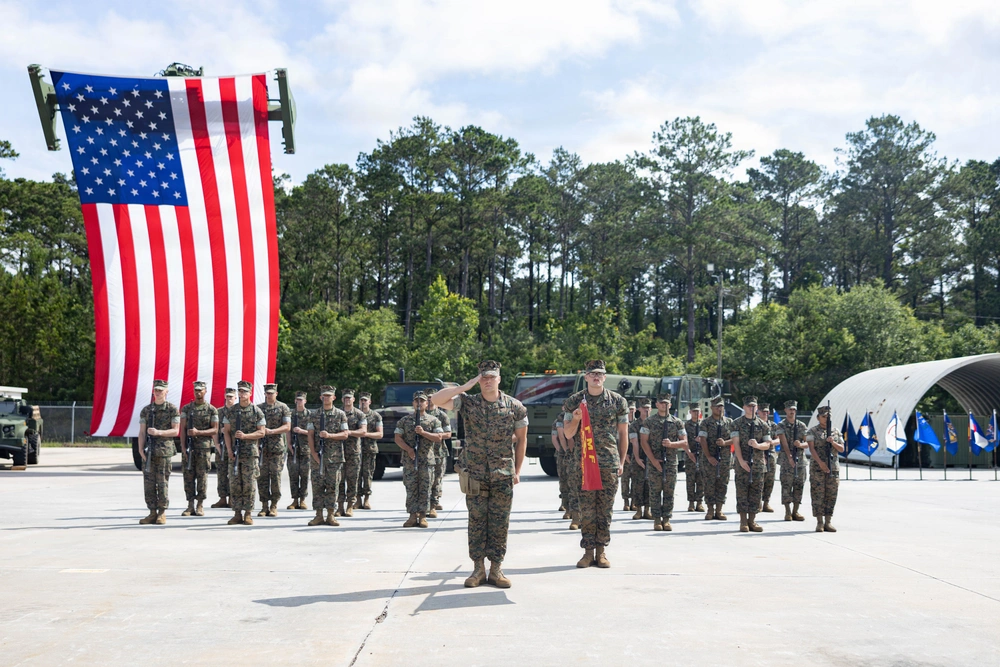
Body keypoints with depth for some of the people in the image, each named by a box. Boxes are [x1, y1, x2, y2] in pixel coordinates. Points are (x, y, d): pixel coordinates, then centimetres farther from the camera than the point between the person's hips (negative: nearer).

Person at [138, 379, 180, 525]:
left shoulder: (172, 409, 1)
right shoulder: (146, 410, 12)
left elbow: (175, 431, -4)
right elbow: (142, 431, 9)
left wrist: (158, 432, -17)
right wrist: (140, 448, -4)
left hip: (164, 451, -4)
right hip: (149, 451, 4)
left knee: (162, 482, -3)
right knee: (148, 482, 2)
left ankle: (162, 514, 4)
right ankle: (152, 513, 8)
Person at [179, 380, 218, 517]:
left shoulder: (212, 410, 3)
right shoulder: (186, 408, 8)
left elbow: (215, 430, -2)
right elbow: (182, 429, 3)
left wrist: (198, 432, -16)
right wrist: (183, 447, -7)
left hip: (204, 447, -2)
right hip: (188, 447, 2)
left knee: (202, 476, -1)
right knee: (188, 476, 1)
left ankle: (200, 506, 6)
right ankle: (190, 506, 7)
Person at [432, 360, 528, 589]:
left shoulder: (514, 406, 1)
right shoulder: (467, 403, 0)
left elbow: (521, 439, 9)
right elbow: (436, 399, -13)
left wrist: (517, 471, 7)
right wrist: (465, 387, -14)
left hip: (503, 476, 0)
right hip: (475, 475, 0)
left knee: (500, 523, 3)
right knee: (476, 521, 4)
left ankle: (496, 569, 11)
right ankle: (478, 569, 11)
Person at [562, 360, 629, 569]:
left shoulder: (617, 401, 5)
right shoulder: (574, 401, 4)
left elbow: (623, 433, 9)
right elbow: (568, 434, 6)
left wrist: (621, 461, 6)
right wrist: (575, 419, -14)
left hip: (610, 463, 0)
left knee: (606, 508, 3)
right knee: (586, 508, -1)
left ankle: (601, 551, 10)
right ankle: (588, 551, 5)